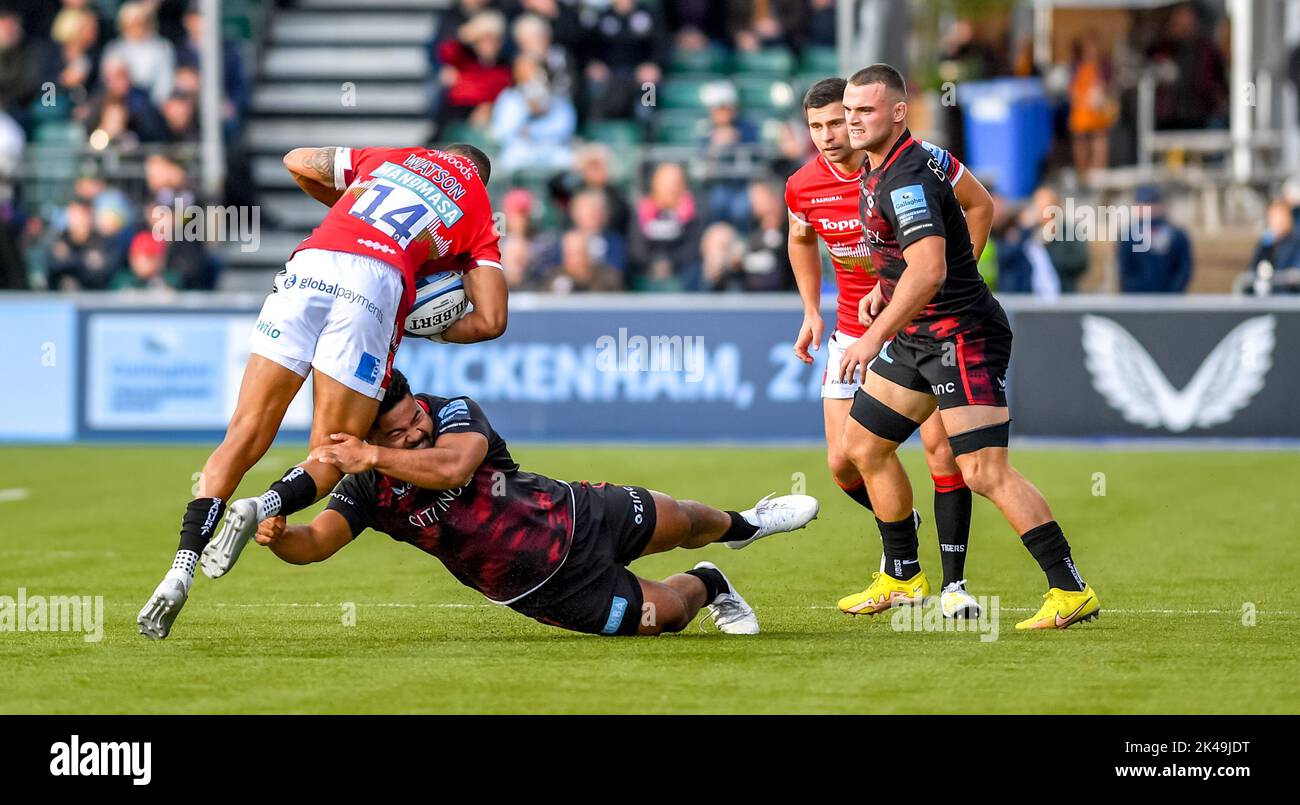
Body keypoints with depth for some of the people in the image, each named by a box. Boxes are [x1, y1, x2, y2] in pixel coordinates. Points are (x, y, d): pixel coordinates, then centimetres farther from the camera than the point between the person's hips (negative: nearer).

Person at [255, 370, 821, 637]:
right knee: (662, 613, 5)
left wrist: (374, 457, -52)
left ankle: (738, 524, 61)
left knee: (676, 524, 23)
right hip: (543, 586, -1)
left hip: (572, 516, 1)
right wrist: (279, 536, -54)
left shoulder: (454, 412, -23)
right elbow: (315, 540, -32)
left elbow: (453, 466, -44)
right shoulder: (367, 489, -21)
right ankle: (707, 587, 43)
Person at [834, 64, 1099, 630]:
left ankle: (1071, 590, -15)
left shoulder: (907, 178, -21)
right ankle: (902, 578, 27)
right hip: (917, 336, 11)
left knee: (985, 472, -17)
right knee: (862, 445, 15)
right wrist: (883, 287, 13)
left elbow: (928, 270, -32)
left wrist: (873, 339, -30)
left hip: (963, 337, -11)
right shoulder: (879, 169, 11)